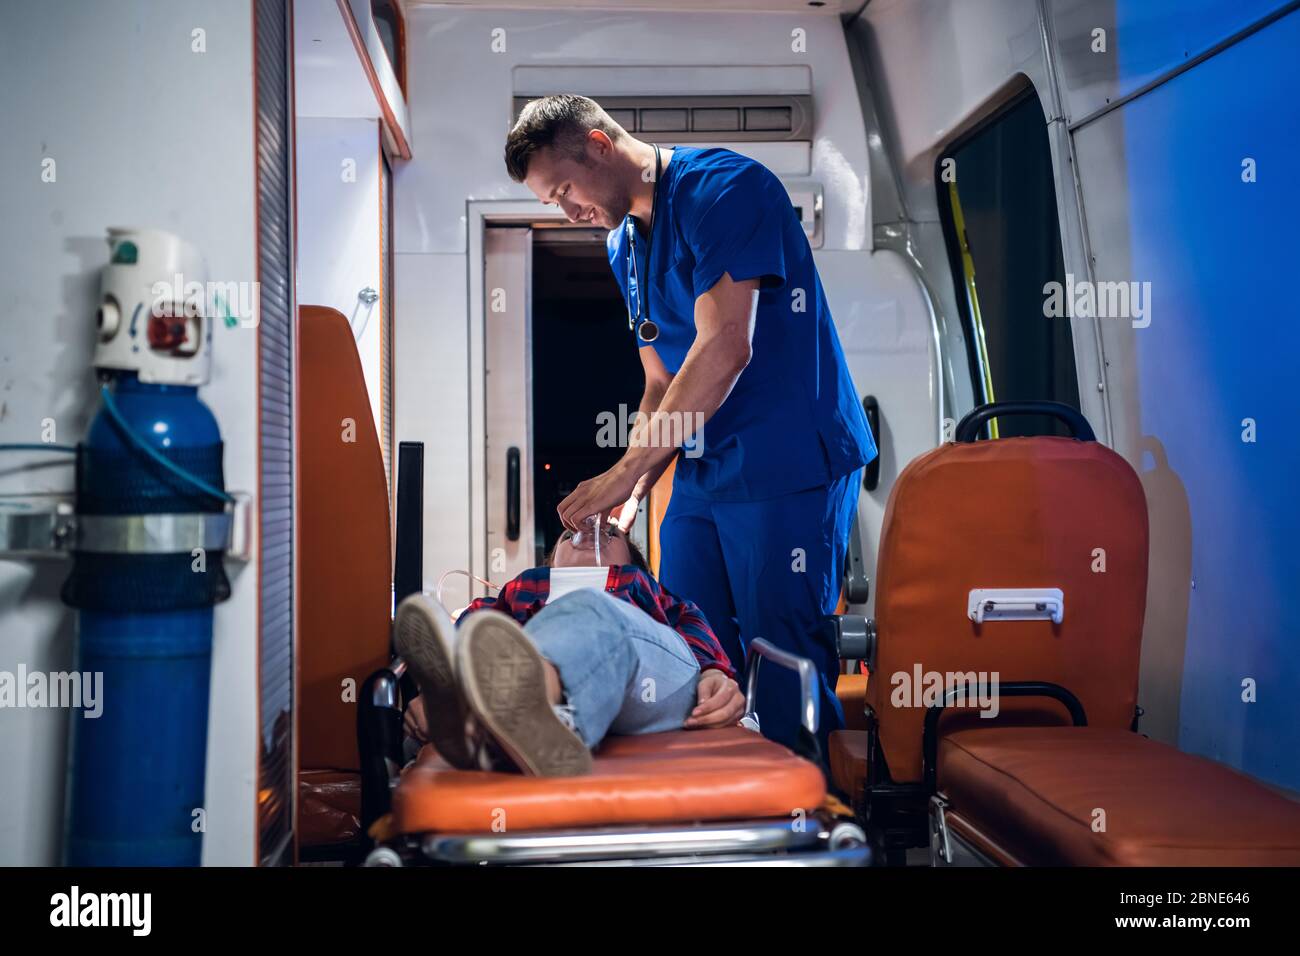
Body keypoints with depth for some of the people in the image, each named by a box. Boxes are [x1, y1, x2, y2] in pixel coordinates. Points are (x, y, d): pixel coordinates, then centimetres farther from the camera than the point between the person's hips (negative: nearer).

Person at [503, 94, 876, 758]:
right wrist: (633, 495, 4)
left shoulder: (724, 188, -10)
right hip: (700, 474, 8)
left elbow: (725, 349, -20)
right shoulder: (623, 245, 17)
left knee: (785, 670, -6)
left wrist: (628, 469, -18)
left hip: (789, 463, -8)